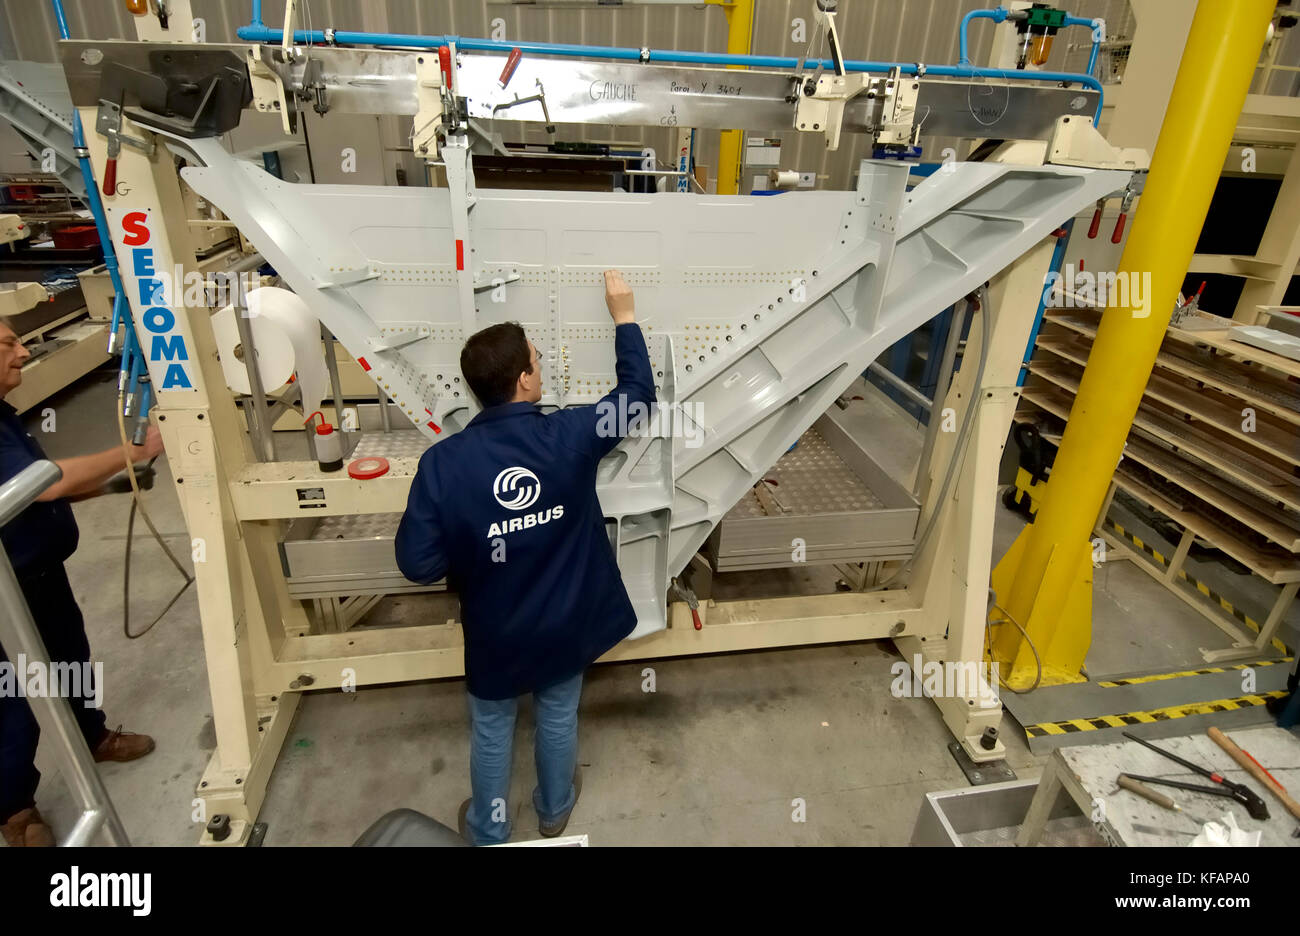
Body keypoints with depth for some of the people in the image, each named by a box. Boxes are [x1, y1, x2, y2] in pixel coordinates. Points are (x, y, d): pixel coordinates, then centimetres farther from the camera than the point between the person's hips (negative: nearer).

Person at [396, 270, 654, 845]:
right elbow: (638, 394, -7)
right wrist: (624, 316, 2)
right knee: (558, 718, 27)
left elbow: (418, 565, -18)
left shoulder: (444, 462, -23)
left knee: (491, 732, 25)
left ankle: (487, 833, 49)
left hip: (495, 634, -1)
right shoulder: (570, 436, -23)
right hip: (566, 625, 1)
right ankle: (554, 810, 54)